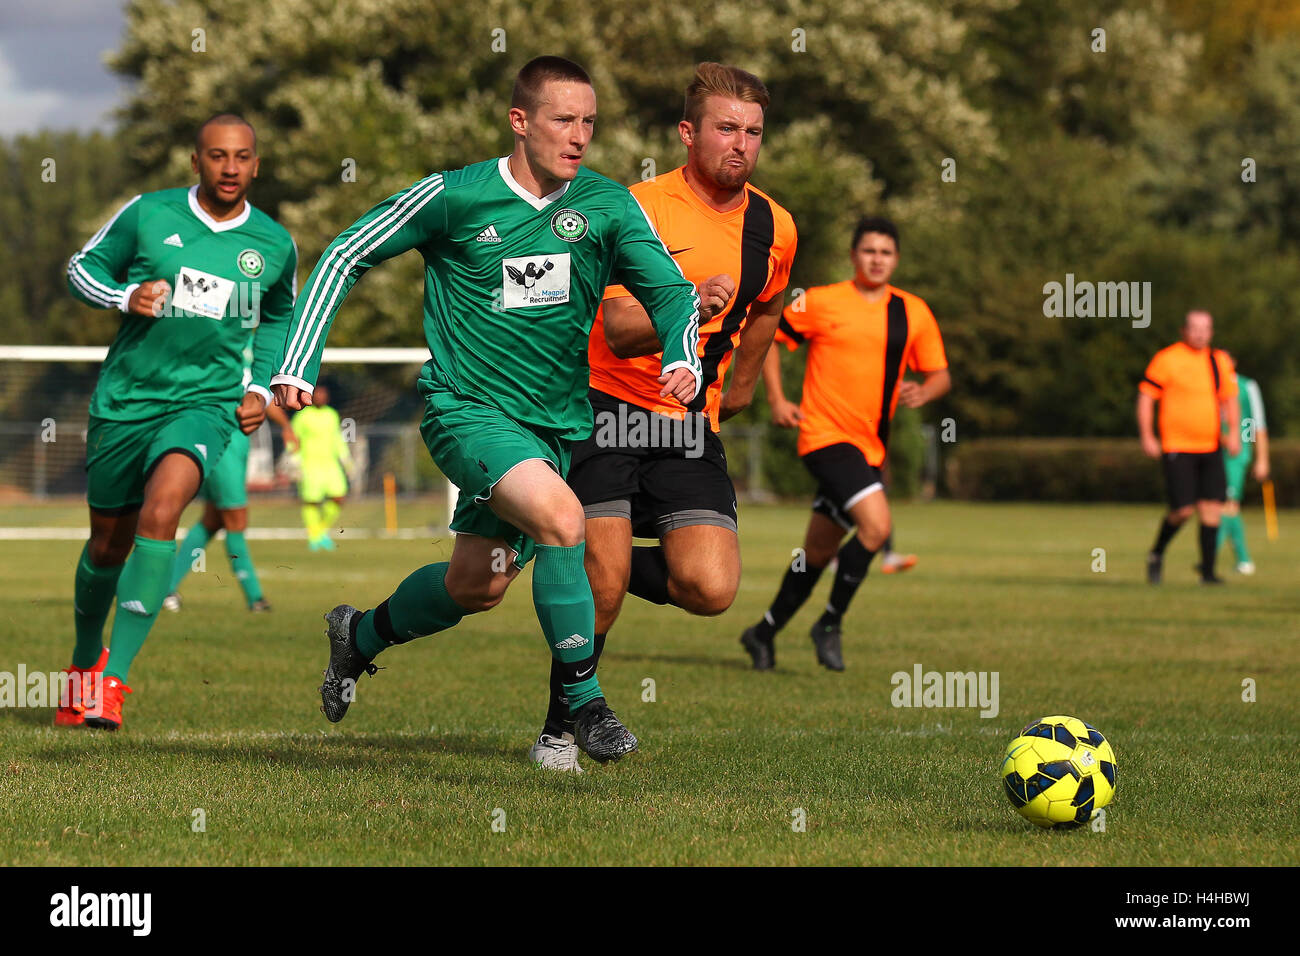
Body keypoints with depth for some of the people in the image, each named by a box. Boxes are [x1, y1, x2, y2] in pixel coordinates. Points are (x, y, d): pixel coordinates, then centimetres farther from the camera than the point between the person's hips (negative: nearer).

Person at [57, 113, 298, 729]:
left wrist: (261, 387, 9)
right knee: (108, 542, 11)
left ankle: (113, 679, -26)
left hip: (206, 402, -1)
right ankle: (85, 662, 40)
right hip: (123, 400, 1)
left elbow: (277, 318, 22)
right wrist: (127, 297, -13)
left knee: (160, 512, -27)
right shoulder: (147, 215, -4)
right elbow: (83, 266, 7)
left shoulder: (275, 245, 3)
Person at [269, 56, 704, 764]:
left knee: (478, 586, 13)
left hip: (554, 424, 5)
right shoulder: (453, 197, -9)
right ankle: (584, 700, -17)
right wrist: (297, 366, -4)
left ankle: (361, 636, 43)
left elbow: (671, 290, 0)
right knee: (561, 517, -29)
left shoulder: (607, 205, -1)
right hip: (465, 408, -5)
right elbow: (346, 257, 1)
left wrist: (683, 360, -23)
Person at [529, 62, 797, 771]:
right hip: (607, 404, -4)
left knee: (710, 590, -13)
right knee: (602, 579, -15)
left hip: (691, 422, 4)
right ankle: (559, 731, 6)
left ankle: (598, 564, 18)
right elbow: (620, 334, -18)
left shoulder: (773, 228, 4)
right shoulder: (640, 208, -11)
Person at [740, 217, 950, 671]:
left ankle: (765, 631, 32)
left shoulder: (913, 312, 7)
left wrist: (923, 392, -11)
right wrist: (777, 400, -2)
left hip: (871, 446, 5)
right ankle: (830, 624, -6)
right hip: (826, 434, -5)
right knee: (876, 524, -23)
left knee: (819, 551, 13)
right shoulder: (821, 302, -4)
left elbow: (940, 375, 12)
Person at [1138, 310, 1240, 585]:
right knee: (1183, 509, -10)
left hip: (1210, 447, 5)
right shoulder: (1167, 359, -5)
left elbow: (1230, 398, 19)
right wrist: (1146, 436, -11)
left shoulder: (1219, 361, 10)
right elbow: (1146, 396, -3)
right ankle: (1157, 554, 16)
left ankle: (1208, 570, 5)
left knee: (1211, 508, -3)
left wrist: (1233, 432, 3)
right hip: (1177, 447, -5)